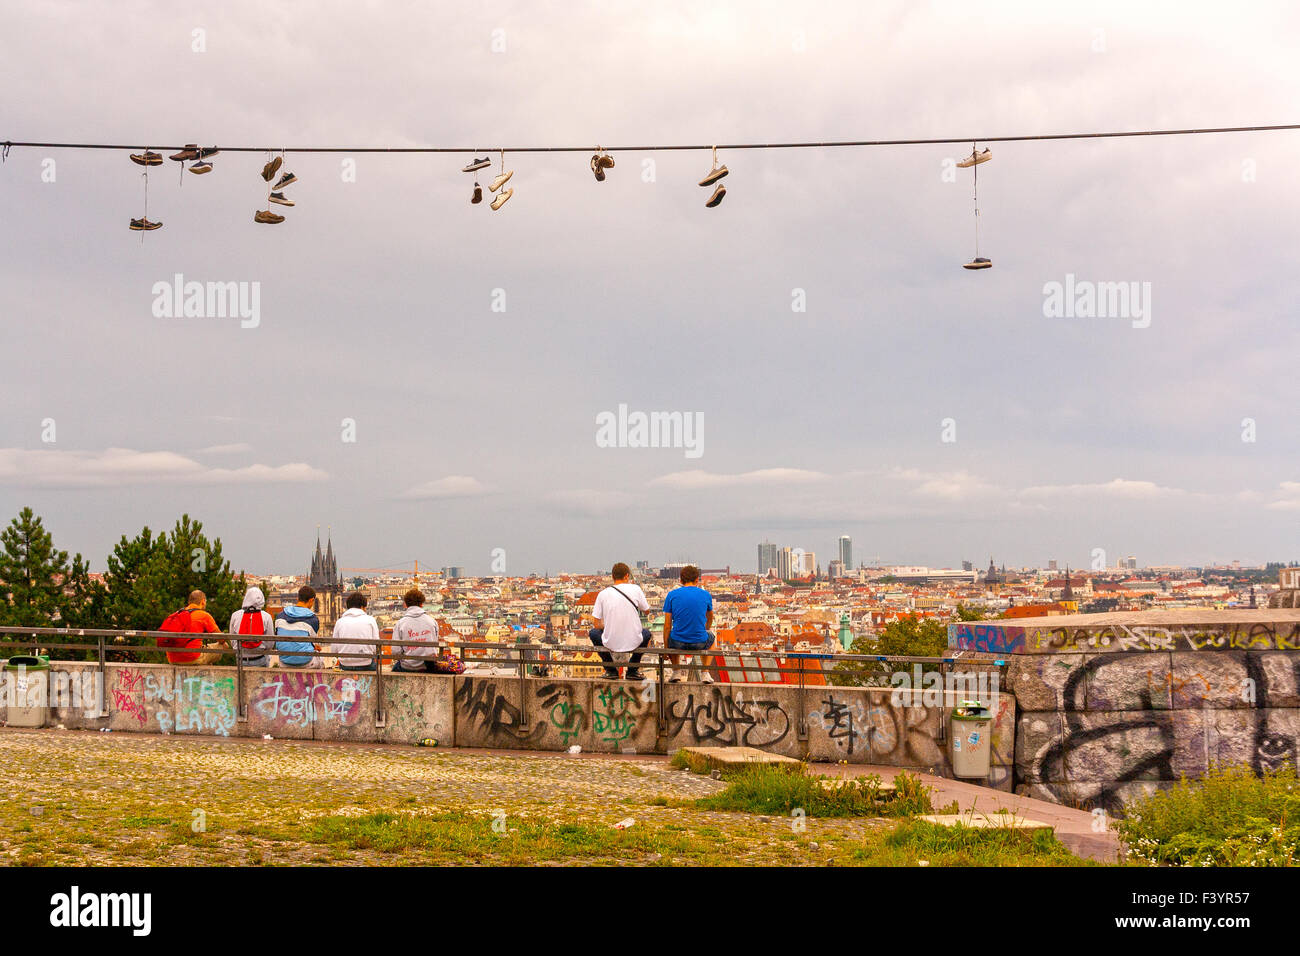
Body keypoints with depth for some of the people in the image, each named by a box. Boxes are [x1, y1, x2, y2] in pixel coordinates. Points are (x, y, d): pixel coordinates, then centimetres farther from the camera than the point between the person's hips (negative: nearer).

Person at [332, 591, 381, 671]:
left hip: (345, 665, 3)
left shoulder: (340, 622, 6)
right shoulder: (370, 620, 2)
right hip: (366, 665, -3)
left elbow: (334, 650, 4)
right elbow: (376, 648, -2)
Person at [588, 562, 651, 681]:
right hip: (633, 643, 1)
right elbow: (647, 610, 12)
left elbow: (597, 624, 1)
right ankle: (632, 670, 25)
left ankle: (611, 670, 24)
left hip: (610, 643, 0)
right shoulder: (635, 589, -5)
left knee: (593, 633, 31)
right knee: (646, 633, 35)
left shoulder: (603, 594, -3)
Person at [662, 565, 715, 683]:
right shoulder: (706, 595, 4)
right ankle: (705, 672, 26)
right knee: (711, 636, 36)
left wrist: (666, 648, 12)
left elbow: (667, 626, -1)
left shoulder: (672, 595, 0)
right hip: (700, 644, 0)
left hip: (678, 643, 0)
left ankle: (676, 672, 22)